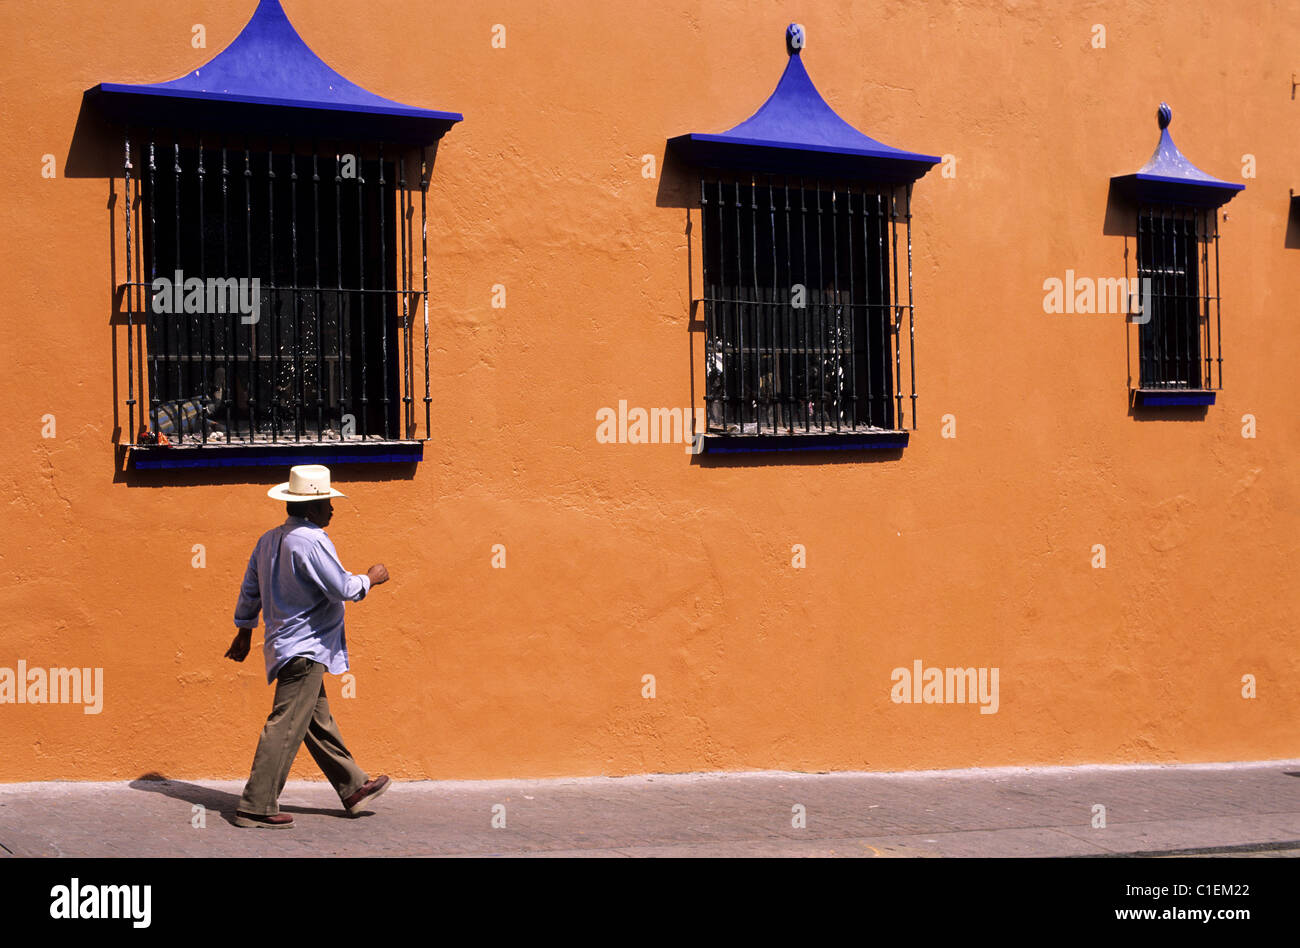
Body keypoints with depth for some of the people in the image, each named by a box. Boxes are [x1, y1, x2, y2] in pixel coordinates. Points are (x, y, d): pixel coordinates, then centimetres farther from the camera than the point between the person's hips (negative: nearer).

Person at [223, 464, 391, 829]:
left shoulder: (269, 539, 11)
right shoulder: (312, 542, -19)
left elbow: (250, 589, 18)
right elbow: (343, 589, -18)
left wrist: (244, 631, 28)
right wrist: (370, 579, 1)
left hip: (285, 644, 11)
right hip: (305, 650, -11)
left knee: (319, 722, 16)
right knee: (286, 727, -7)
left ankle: (353, 788, 27)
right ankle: (256, 806, -4)